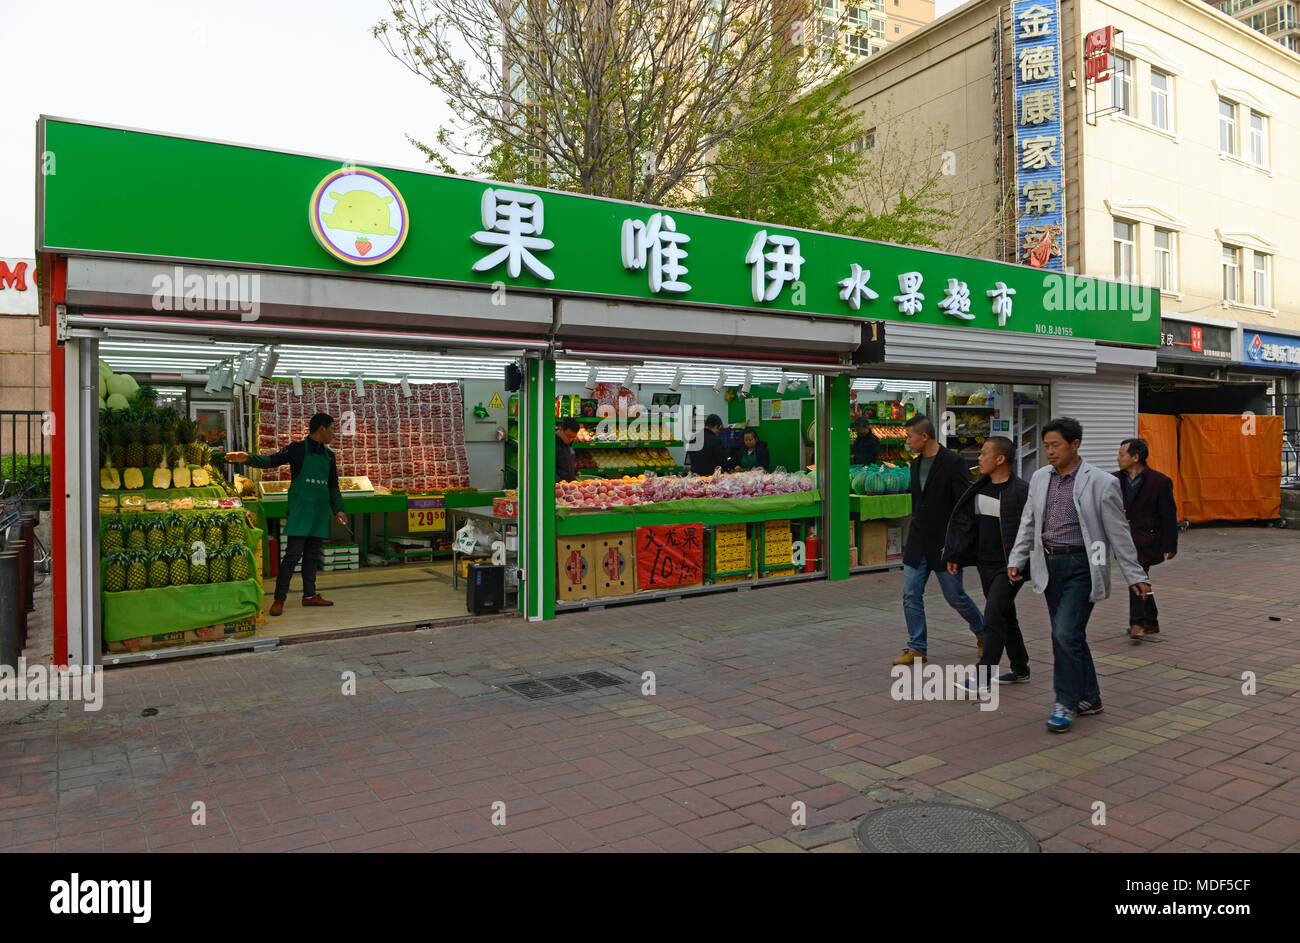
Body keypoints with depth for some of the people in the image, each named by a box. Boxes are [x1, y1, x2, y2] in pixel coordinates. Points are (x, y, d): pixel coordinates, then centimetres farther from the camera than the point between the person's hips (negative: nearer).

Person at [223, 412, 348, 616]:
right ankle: (279, 598, -3)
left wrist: (338, 509, 6)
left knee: (312, 555, 10)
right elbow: (272, 460, -12)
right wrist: (248, 458, -29)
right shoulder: (298, 449, -1)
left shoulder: (329, 456, 17)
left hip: (320, 515, 6)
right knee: (293, 554, -9)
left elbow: (333, 487, 19)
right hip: (300, 511, -6)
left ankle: (309, 595, 18)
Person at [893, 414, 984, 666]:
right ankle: (916, 649, 11)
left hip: (945, 543, -6)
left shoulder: (953, 462, -13)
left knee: (955, 597, 5)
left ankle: (983, 635, 30)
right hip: (917, 543, 7)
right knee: (911, 596, 2)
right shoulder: (916, 464, 10)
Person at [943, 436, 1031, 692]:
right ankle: (1020, 669, 31)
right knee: (1006, 617, 17)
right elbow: (965, 522, 12)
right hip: (985, 563, 8)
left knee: (993, 618, -9)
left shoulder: (1020, 490, -15)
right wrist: (954, 555, 10)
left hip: (1009, 567, -8)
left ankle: (983, 676, -4)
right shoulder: (980, 487, 8)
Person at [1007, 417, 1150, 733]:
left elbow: (1118, 532, -5)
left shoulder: (1100, 482, -8)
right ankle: (1089, 698, 27)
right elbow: (1028, 523, 15)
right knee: (1068, 636, 12)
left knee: (1066, 633, -13)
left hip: (1081, 566, -6)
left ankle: (1066, 704, 0)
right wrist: (1017, 560, 7)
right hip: (1049, 565, 6)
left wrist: (1134, 575, -3)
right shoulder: (1040, 478, 8)